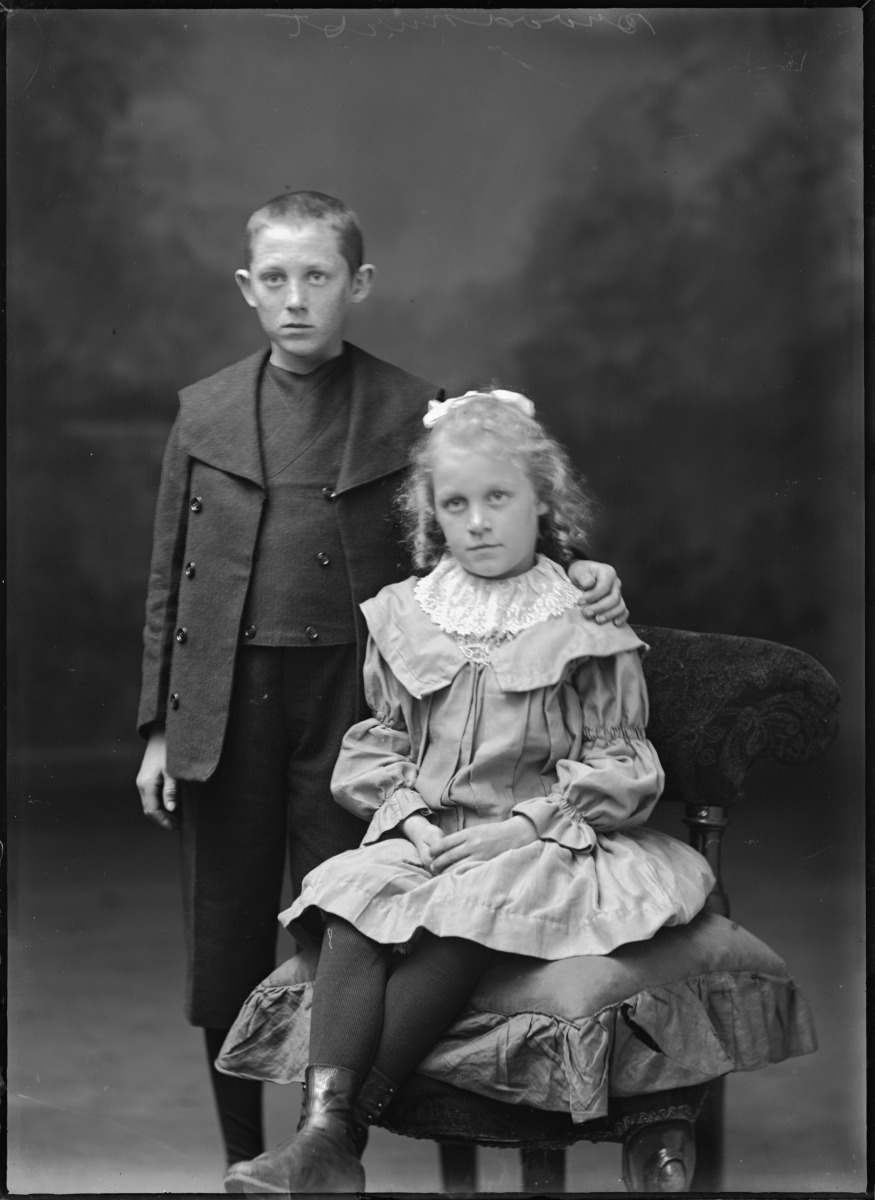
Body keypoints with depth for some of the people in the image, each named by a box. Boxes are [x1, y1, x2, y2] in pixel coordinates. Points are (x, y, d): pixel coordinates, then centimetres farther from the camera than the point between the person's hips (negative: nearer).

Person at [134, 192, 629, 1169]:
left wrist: (578, 576, -14)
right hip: (224, 711, 2)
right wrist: (159, 726, 5)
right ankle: (242, 1160, 26)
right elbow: (168, 581, 9)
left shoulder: (410, 413, 0)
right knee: (225, 959, 10)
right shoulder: (204, 412, 6)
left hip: (350, 707, -2)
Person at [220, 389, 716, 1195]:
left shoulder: (587, 625, 3)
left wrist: (527, 822, -11)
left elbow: (620, 764, 1)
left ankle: (346, 1128, -35)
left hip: (540, 847, -3)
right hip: (421, 834, 3)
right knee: (354, 901, -29)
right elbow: (376, 742, 17)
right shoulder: (403, 617, 14)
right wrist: (406, 812, -3)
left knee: (469, 911, -35)